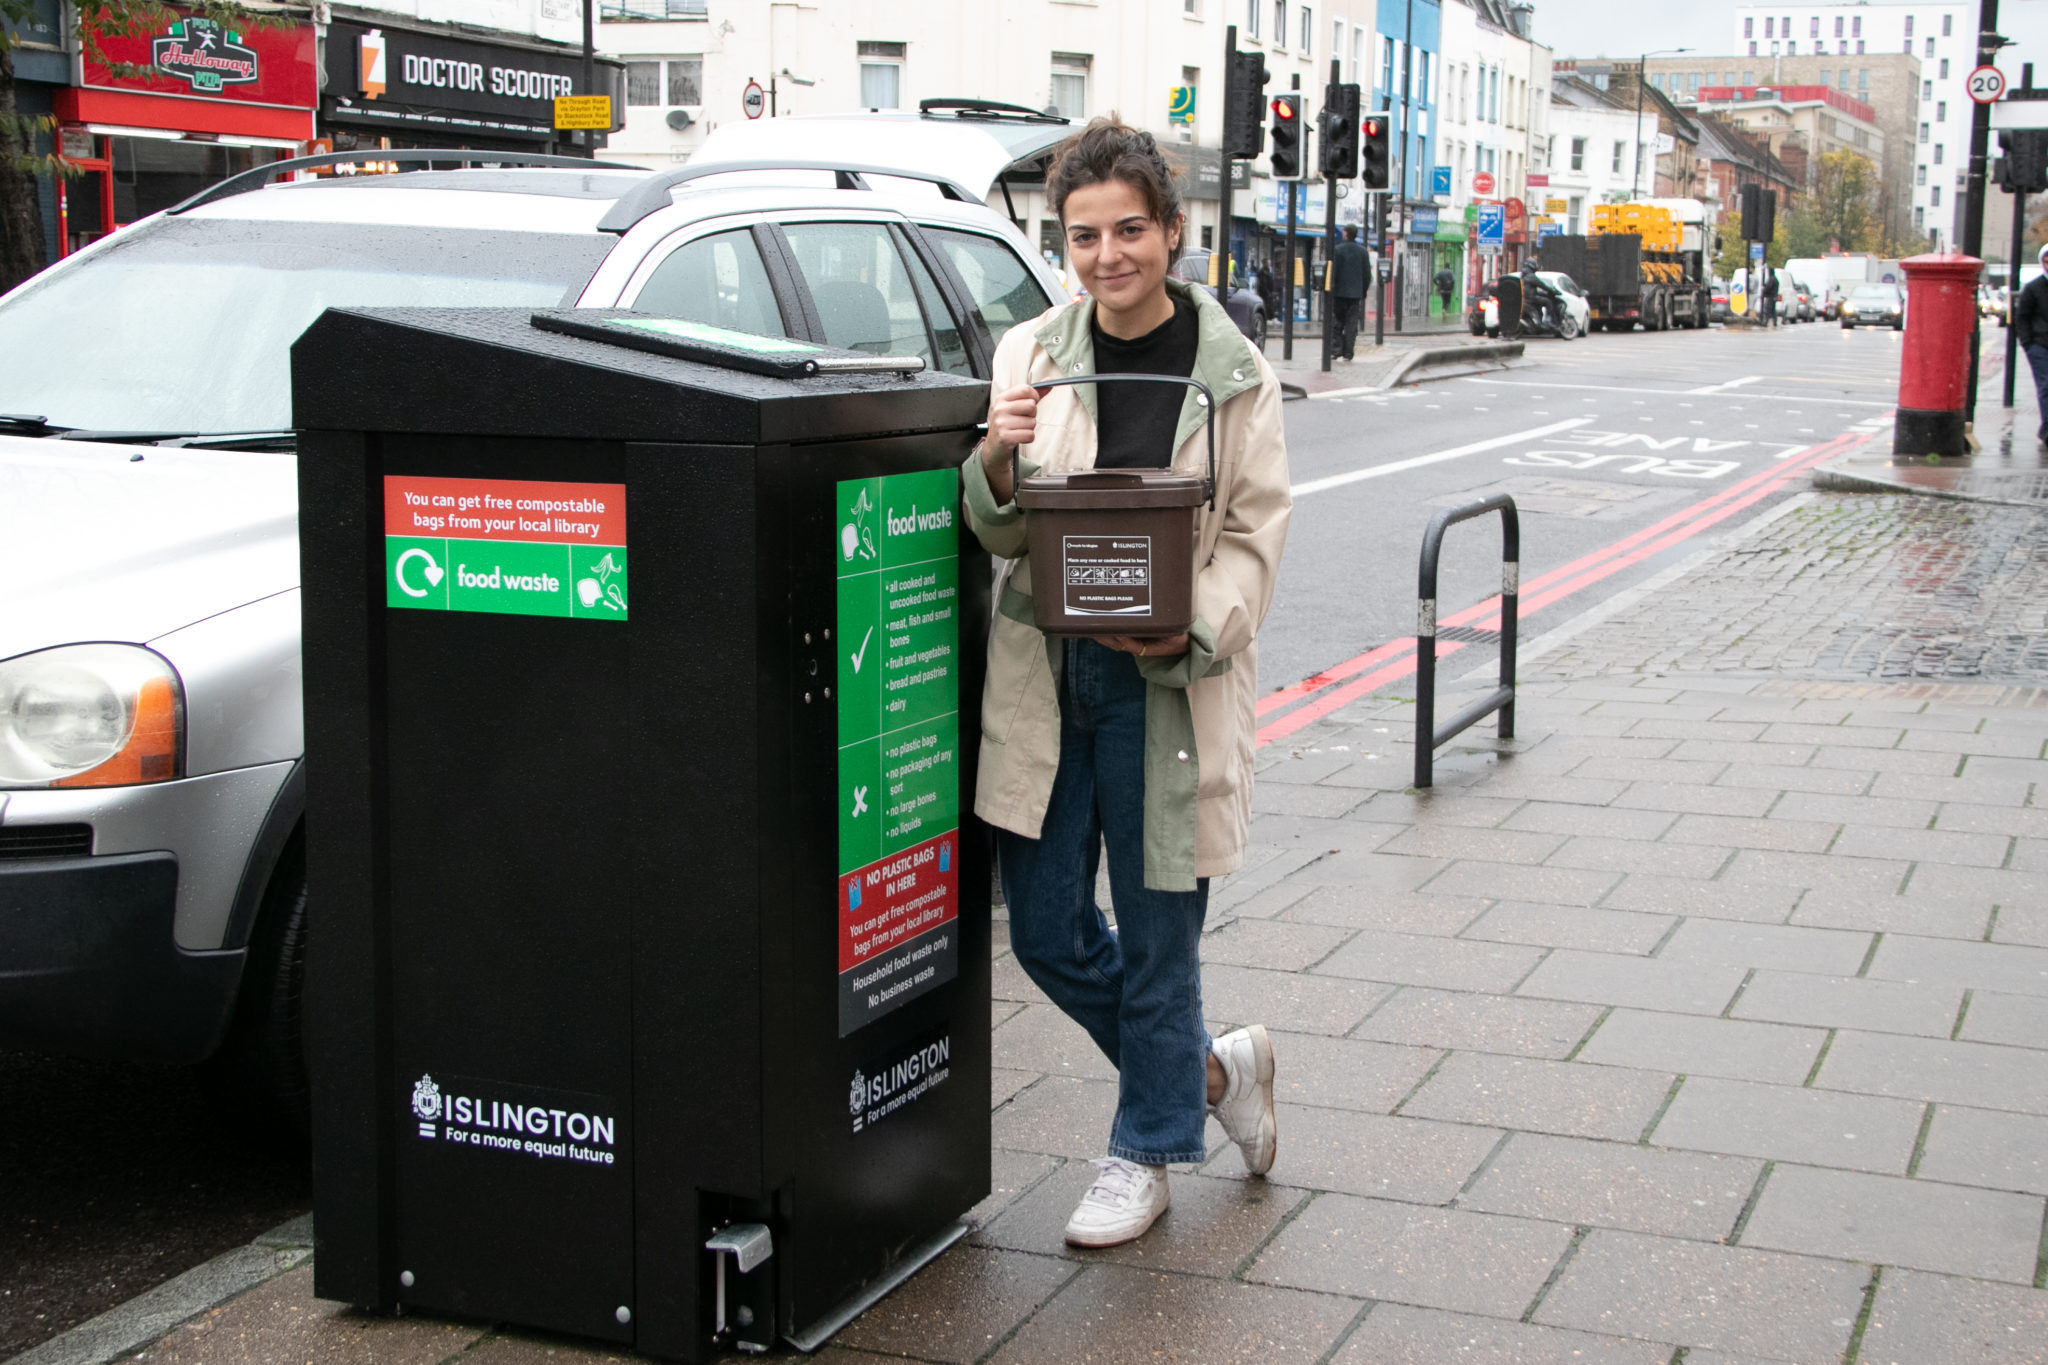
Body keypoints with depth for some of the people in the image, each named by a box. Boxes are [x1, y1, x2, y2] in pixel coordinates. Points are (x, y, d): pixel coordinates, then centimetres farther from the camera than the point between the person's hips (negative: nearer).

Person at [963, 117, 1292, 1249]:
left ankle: (1145, 1154, 26)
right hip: (1045, 675, 3)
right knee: (1045, 926, 8)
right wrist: (996, 464, -18)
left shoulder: (1233, 373, -2)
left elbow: (1254, 535, -1)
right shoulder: (1032, 354, 4)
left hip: (1168, 685, -3)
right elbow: (999, 532, 5)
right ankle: (1213, 1071, 32)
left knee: (1156, 930, 5)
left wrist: (1189, 630, -18)